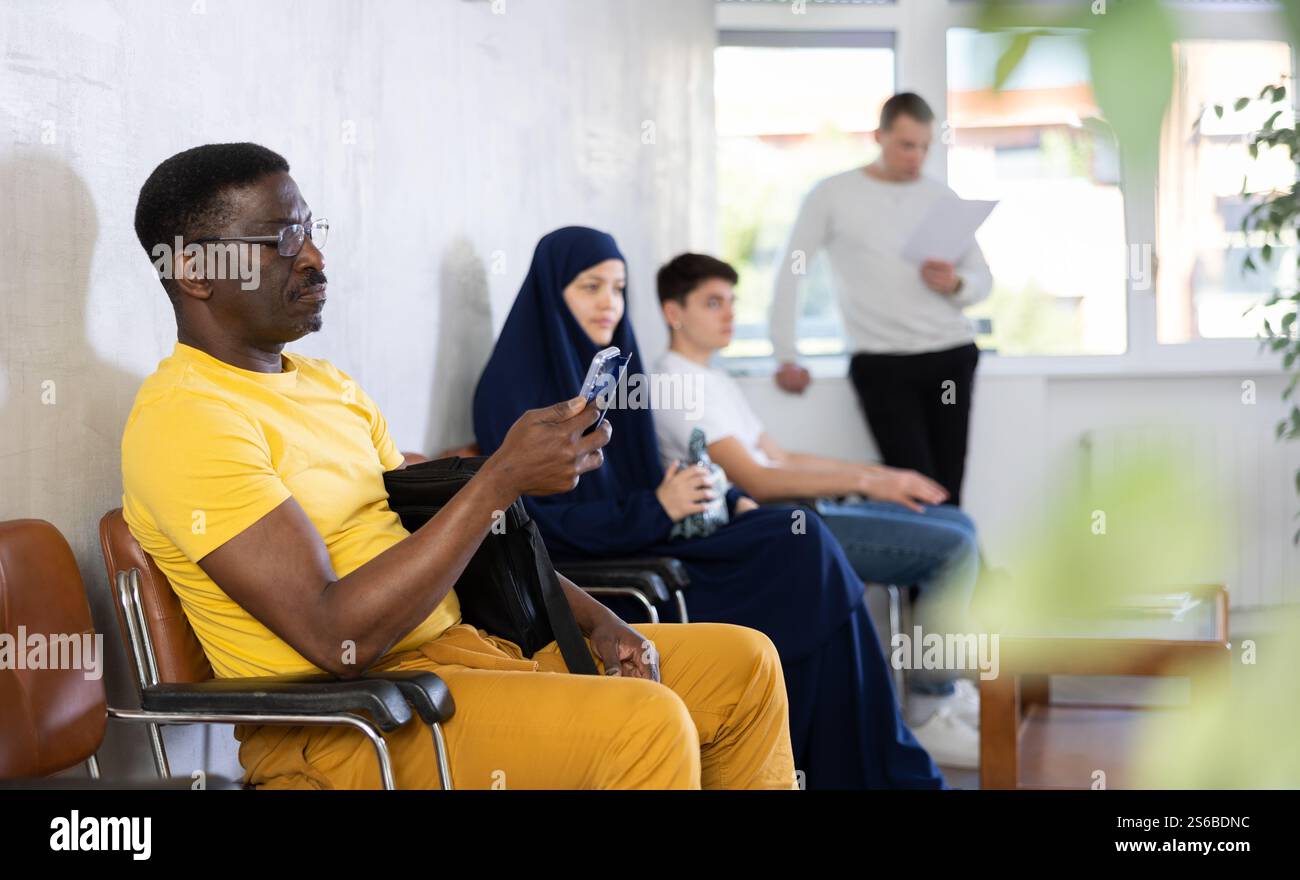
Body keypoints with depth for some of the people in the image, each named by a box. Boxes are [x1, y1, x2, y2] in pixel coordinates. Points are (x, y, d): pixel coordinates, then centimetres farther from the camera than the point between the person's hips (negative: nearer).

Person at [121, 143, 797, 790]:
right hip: (341, 721, -9)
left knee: (742, 662, 3)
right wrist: (503, 476, -21)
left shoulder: (328, 386, 17)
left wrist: (596, 622, 5)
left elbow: (447, 532, 21)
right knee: (643, 723, -28)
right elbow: (336, 637, -23)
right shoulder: (182, 418, -15)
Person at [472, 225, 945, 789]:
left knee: (800, 541, -14)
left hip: (643, 540, 8)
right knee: (800, 550, -18)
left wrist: (726, 502, 0)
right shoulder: (515, 386, -10)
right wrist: (658, 509, -18)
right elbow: (549, 518, -16)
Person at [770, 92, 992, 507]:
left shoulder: (943, 198, 11)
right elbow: (789, 273, 3)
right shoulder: (832, 195, 1)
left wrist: (956, 284, -9)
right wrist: (785, 357, -1)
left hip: (953, 355, 3)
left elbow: (984, 280, 15)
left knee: (947, 494, -2)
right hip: (881, 363, -3)